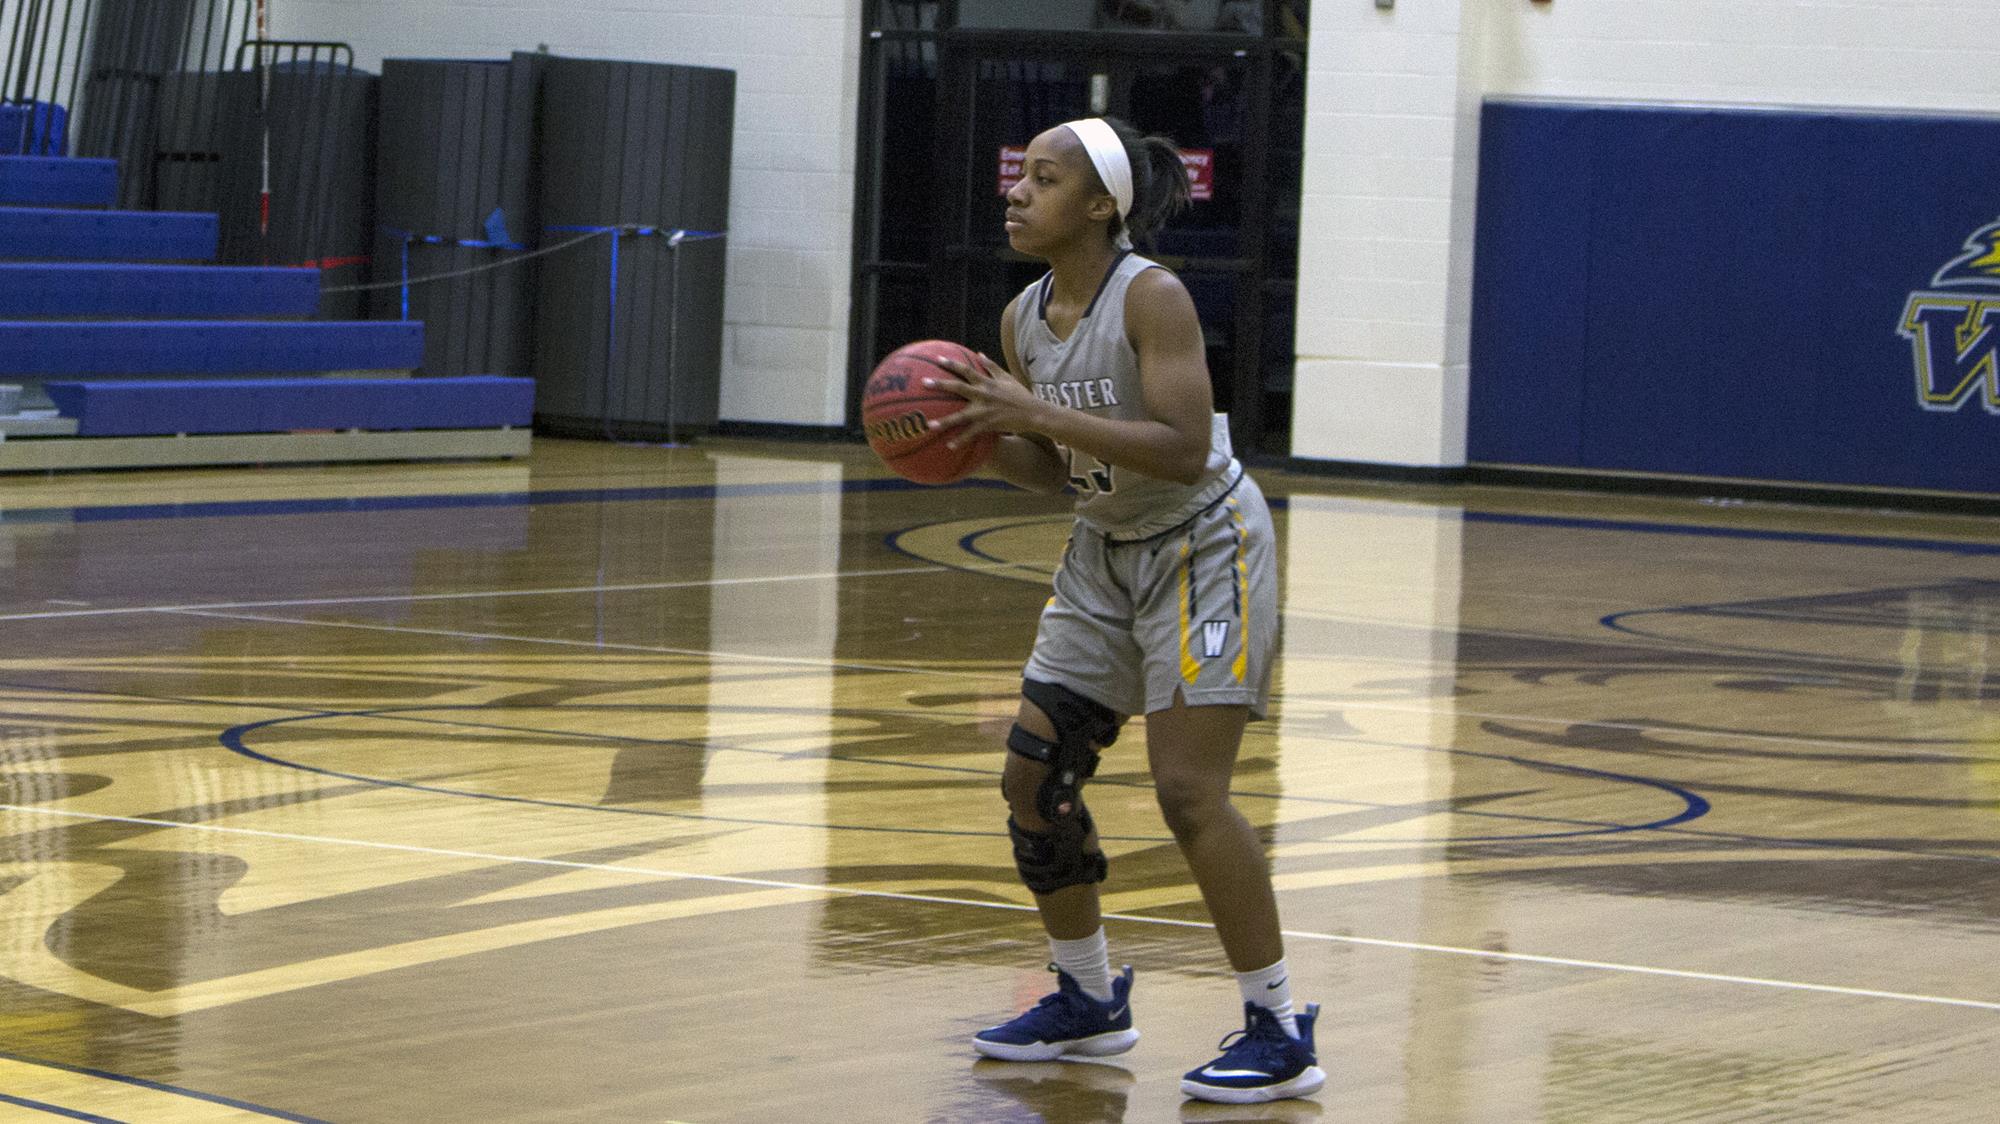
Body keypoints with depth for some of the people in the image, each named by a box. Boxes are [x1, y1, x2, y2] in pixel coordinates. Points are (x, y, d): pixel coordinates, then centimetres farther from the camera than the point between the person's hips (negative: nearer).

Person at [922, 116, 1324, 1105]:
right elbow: (1053, 471, 10)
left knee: (1188, 790, -16)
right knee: (1033, 779, 6)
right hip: (1105, 552, 8)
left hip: (1203, 549, -8)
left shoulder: (1151, 298, -22)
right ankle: (1090, 1002, 24)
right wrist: (978, 437, -9)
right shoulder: (1023, 319, 0)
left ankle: (1281, 1035, -7)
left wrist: (1038, 412, -32)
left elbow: (1185, 449, -31)